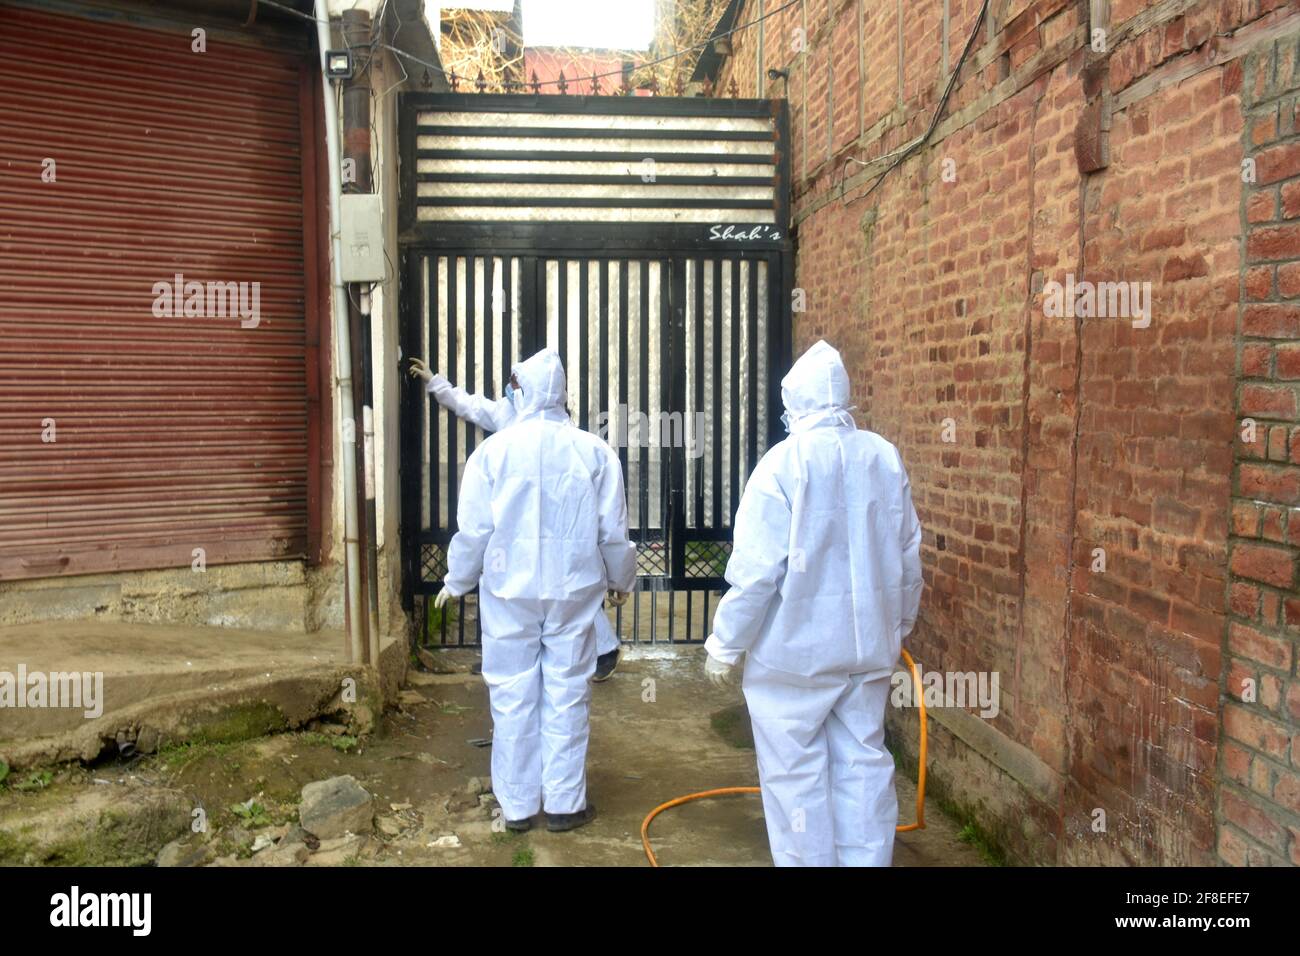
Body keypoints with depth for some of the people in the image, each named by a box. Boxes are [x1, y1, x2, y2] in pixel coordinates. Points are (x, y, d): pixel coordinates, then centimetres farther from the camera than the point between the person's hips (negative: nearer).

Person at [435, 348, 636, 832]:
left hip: (509, 592, 0)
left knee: (513, 699, 10)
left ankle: (518, 804, 20)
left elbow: (473, 529, -5)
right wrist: (620, 579, 17)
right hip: (574, 591, 0)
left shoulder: (493, 450, -8)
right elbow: (613, 530, -1)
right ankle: (564, 802, 17)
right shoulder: (593, 450, -6)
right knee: (567, 696, 9)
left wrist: (456, 581, 12)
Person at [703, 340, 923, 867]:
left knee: (798, 772, 7)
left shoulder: (785, 462, -14)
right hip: (868, 644, 5)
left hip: (795, 647, -5)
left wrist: (725, 645, -5)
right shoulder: (886, 457, 1)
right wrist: (899, 624, 25)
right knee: (864, 764, 14)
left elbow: (755, 569, -16)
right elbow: (908, 556, 10)